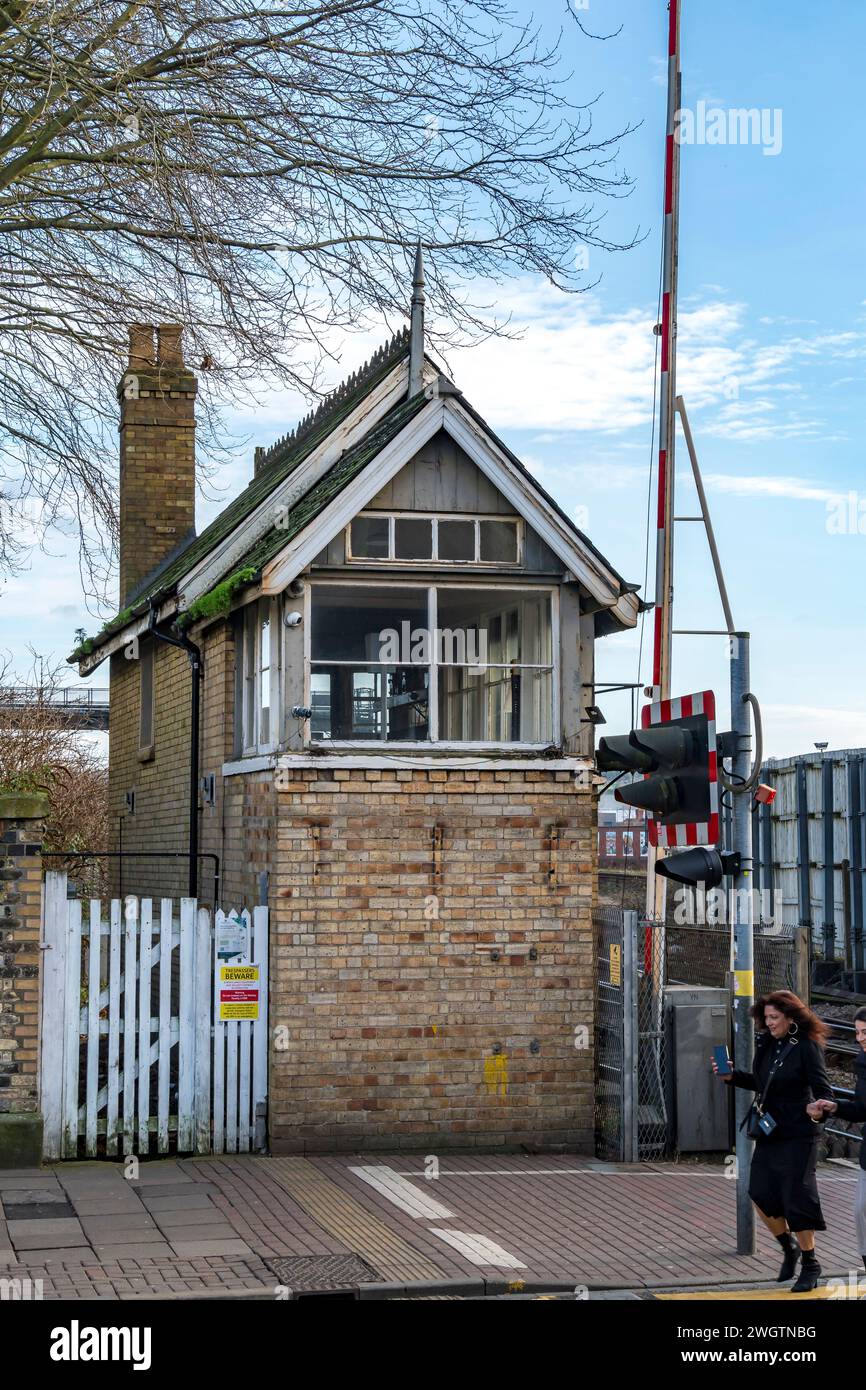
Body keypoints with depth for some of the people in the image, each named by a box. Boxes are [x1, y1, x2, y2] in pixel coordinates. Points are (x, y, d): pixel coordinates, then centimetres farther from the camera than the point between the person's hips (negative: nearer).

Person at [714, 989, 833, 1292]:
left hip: (797, 1134, -7)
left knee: (796, 1199, -4)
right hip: (769, 1131, 7)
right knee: (760, 1195, 6)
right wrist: (732, 1077, 10)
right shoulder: (767, 1044, 7)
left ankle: (810, 1264, 13)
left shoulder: (807, 1047, -13)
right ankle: (790, 1248, 29)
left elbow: (823, 1090, -17)